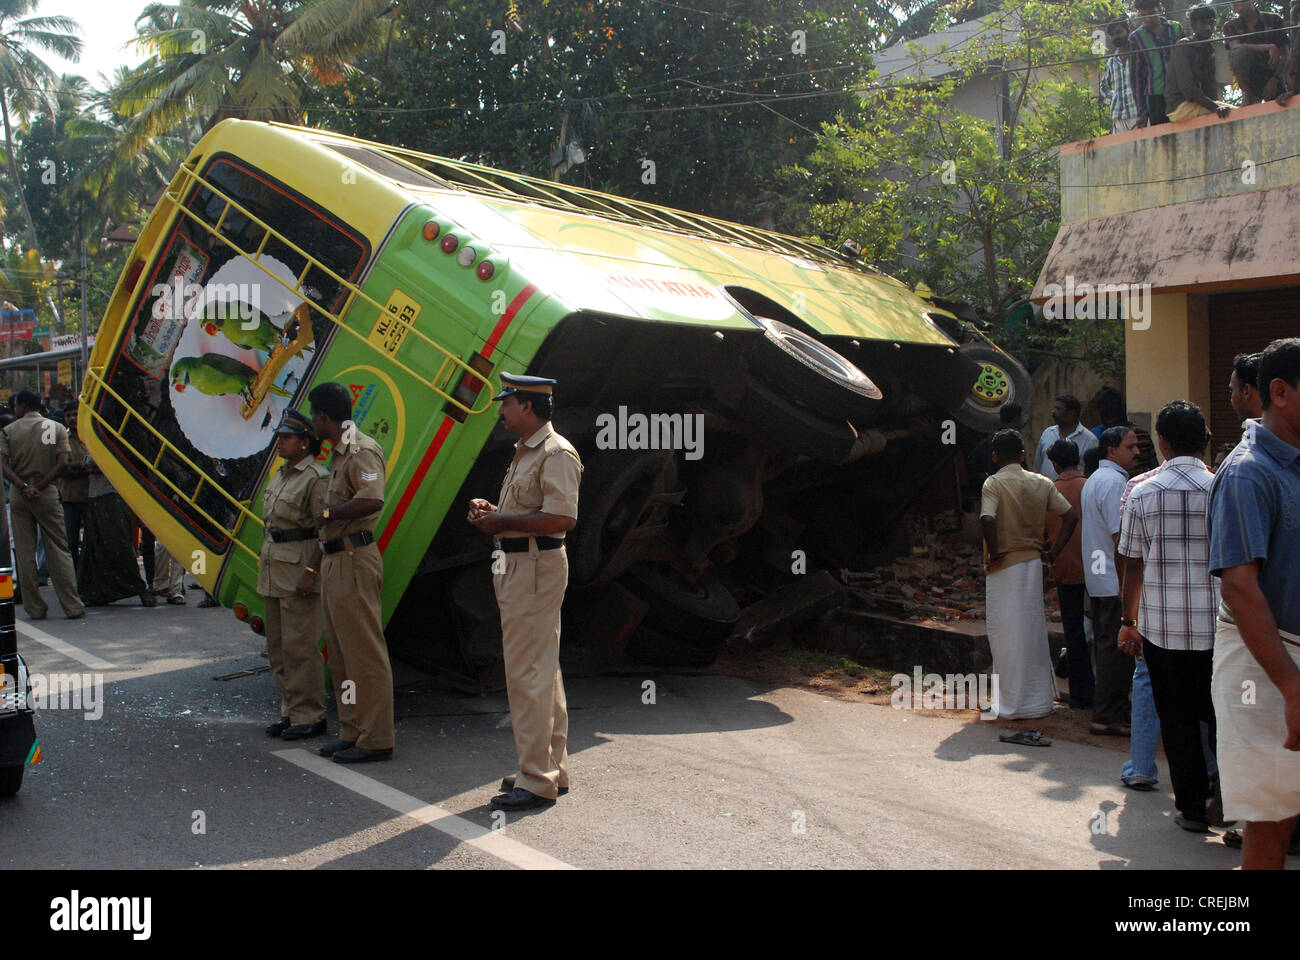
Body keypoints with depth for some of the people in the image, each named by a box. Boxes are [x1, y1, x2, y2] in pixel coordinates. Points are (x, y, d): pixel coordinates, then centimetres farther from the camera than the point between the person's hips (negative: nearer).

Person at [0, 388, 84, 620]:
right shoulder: (57, 428, 2)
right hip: (47, 494, 0)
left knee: (25, 553, 6)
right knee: (59, 549, 2)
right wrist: (40, 486, -7)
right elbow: (62, 463, -8)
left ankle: (35, 608, 8)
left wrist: (24, 486, -12)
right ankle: (73, 606, -1)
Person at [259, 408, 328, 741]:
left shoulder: (315, 478, -12)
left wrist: (310, 573, -21)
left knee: (299, 646, -7)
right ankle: (290, 710, 22)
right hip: (274, 570, 9)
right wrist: (265, 563, 19)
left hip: (300, 570, -9)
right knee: (278, 646, 12)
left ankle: (309, 716, 2)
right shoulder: (279, 476, 17)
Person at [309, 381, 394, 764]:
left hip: (354, 560, -11)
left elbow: (372, 500, -28)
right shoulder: (339, 454, 19)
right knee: (340, 653, 15)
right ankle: (352, 732, 23)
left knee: (364, 651, -6)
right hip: (335, 561, 11)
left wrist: (328, 513, -16)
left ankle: (376, 739, -1)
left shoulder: (362, 450, -13)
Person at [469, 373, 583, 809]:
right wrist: (493, 511, 7)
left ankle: (536, 781, 0)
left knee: (528, 674, -8)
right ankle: (553, 769, 25)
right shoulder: (525, 452, 19)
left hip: (537, 568, -11)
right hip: (520, 567, 11)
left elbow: (561, 518, -24)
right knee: (542, 671, 15)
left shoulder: (556, 453, -14)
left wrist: (502, 521, -17)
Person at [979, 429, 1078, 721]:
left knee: (1008, 635, 3)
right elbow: (1071, 516, 2)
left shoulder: (994, 483, -12)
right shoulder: (1041, 483, 4)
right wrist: (1054, 552, 4)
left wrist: (993, 553, -15)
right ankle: (1040, 697, 25)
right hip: (1033, 563, 5)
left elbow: (987, 519, -28)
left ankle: (1015, 703, 10)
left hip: (1004, 567, -5)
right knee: (1033, 631, 16)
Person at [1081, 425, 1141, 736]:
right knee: (1116, 648, -6)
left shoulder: (1094, 479, 18)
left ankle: (1107, 712, 22)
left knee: (1107, 645, 15)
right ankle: (1108, 716, -2)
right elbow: (1121, 535, -20)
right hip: (1116, 580, -11)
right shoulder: (1114, 481, -15)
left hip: (1099, 578, 11)